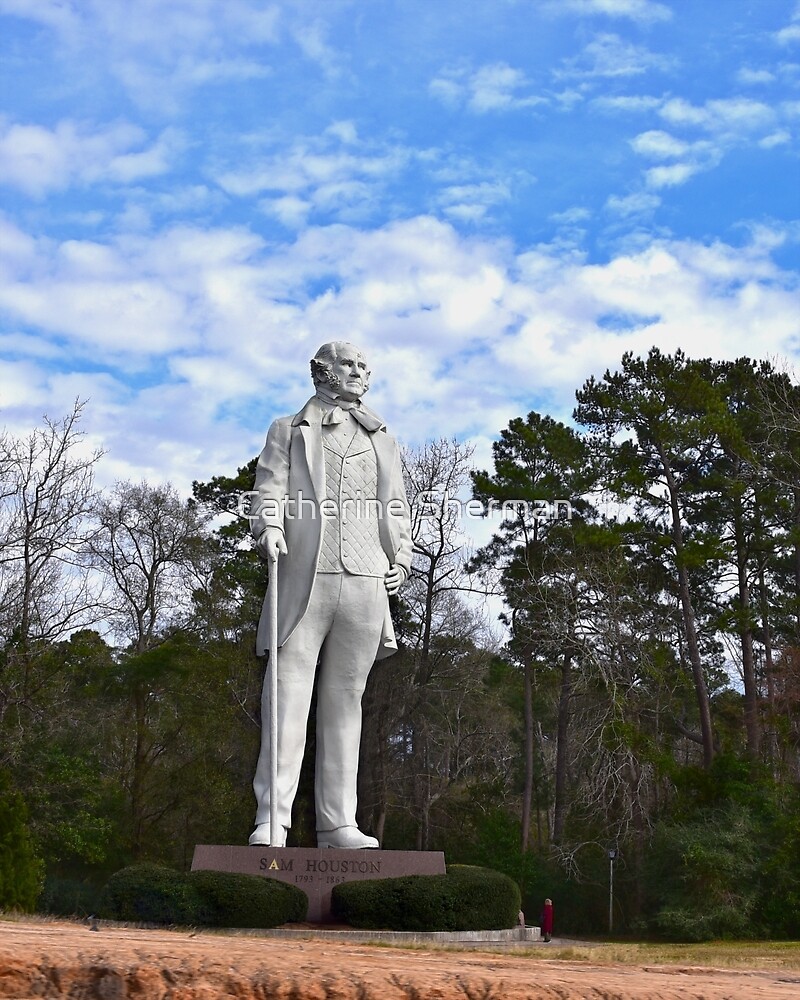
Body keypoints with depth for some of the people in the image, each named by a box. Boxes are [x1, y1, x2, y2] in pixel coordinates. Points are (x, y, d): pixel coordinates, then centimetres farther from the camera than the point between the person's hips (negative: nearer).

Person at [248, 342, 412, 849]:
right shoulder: (289, 431, 18)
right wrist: (268, 528, -16)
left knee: (345, 700, 3)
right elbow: (270, 488, 5)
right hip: (304, 577, -2)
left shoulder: (383, 441, 26)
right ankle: (271, 818, -8)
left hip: (365, 581, 3)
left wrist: (401, 560, 6)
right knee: (288, 694, -9)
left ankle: (338, 823, 4)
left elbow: (397, 508, 23)